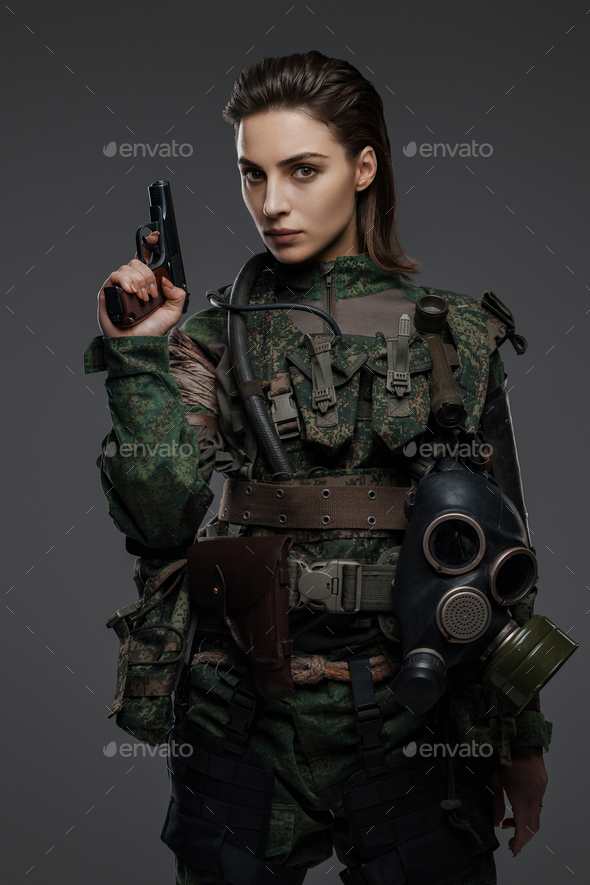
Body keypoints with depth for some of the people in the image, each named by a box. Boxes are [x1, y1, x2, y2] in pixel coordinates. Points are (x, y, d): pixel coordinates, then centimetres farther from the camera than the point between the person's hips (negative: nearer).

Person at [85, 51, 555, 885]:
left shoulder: (457, 330, 0)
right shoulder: (215, 332, 0)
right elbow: (161, 525, -10)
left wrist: (522, 737, 8)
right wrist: (137, 361, -17)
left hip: (415, 720, 0)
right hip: (248, 715, 0)